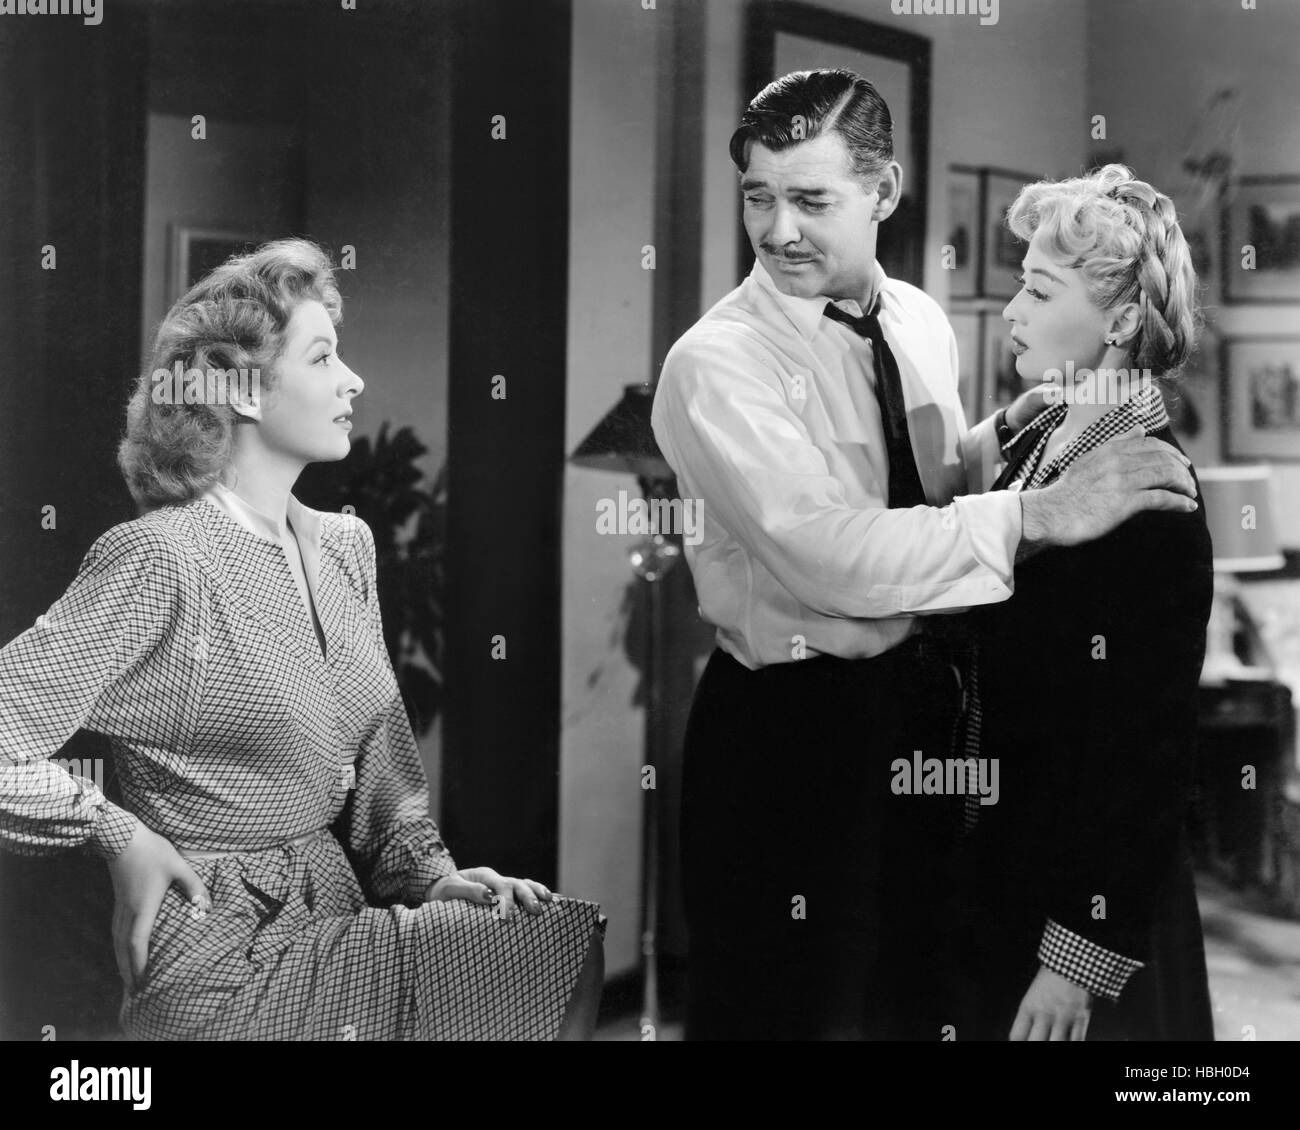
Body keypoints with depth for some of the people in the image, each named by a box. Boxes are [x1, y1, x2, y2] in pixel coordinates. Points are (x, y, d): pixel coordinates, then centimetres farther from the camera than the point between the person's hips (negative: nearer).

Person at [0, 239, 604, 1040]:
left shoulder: (345, 546, 11)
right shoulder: (160, 559, -13)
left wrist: (432, 874, 3)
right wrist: (125, 839, -13)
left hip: (337, 911, 7)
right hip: (226, 954, -7)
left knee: (571, 932, -13)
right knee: (564, 951, -17)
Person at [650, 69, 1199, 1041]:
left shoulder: (922, 324, 5)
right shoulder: (714, 366, -17)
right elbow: (831, 556, -29)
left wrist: (1010, 430, -2)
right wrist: (1037, 514, -32)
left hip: (927, 702, 7)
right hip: (788, 728, -6)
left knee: (919, 1002, 19)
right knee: (790, 1007, 5)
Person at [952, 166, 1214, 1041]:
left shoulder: (1147, 487, -18)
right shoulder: (1039, 444, 4)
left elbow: (1150, 747, -18)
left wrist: (1082, 955, -17)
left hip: (1095, 900, -7)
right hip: (1005, 870, 7)